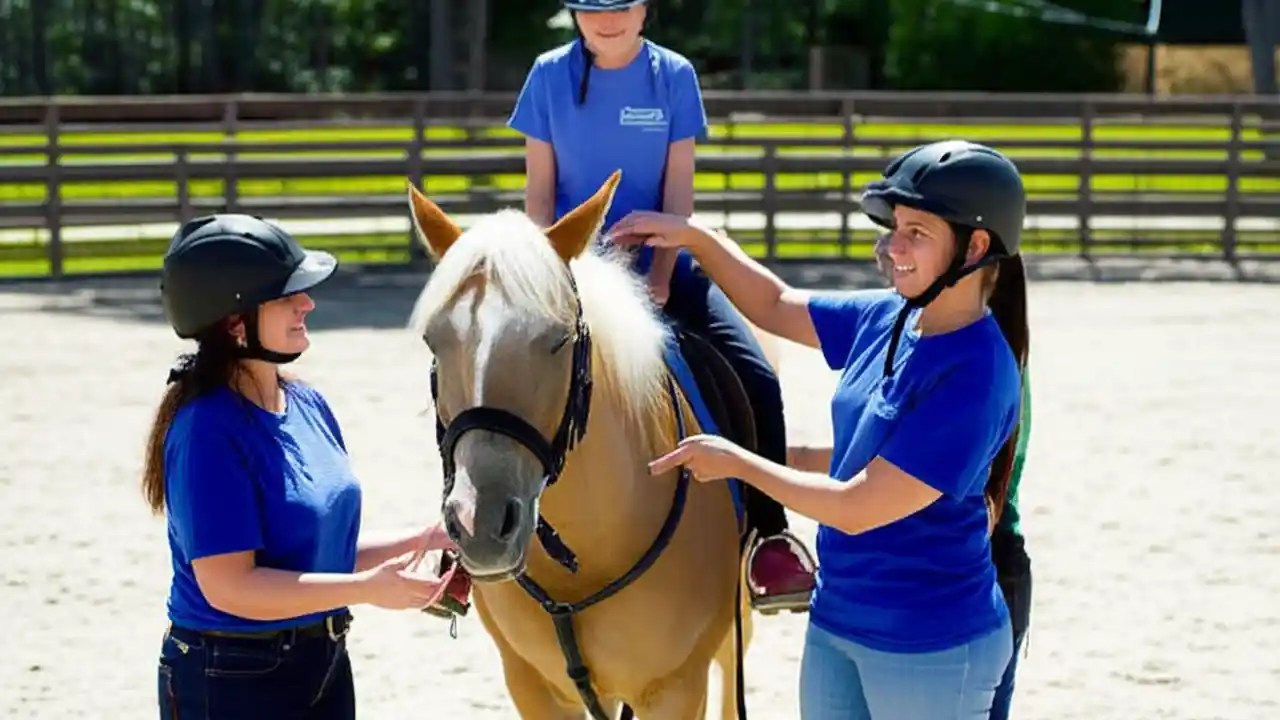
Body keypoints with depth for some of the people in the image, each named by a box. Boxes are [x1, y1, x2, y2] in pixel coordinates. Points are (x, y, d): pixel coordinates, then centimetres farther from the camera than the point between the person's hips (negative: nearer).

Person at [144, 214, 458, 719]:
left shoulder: (309, 407, 6)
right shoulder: (207, 430, -20)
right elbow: (229, 586, -25)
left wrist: (422, 541, 0)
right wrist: (368, 588, -27)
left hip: (324, 666, 8)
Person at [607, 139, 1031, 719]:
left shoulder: (975, 374, -23)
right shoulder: (887, 320, 1)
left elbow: (856, 509, -23)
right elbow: (775, 306, 19)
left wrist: (736, 463, -12)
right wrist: (695, 237, 6)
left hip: (928, 648, -8)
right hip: (836, 622, 8)